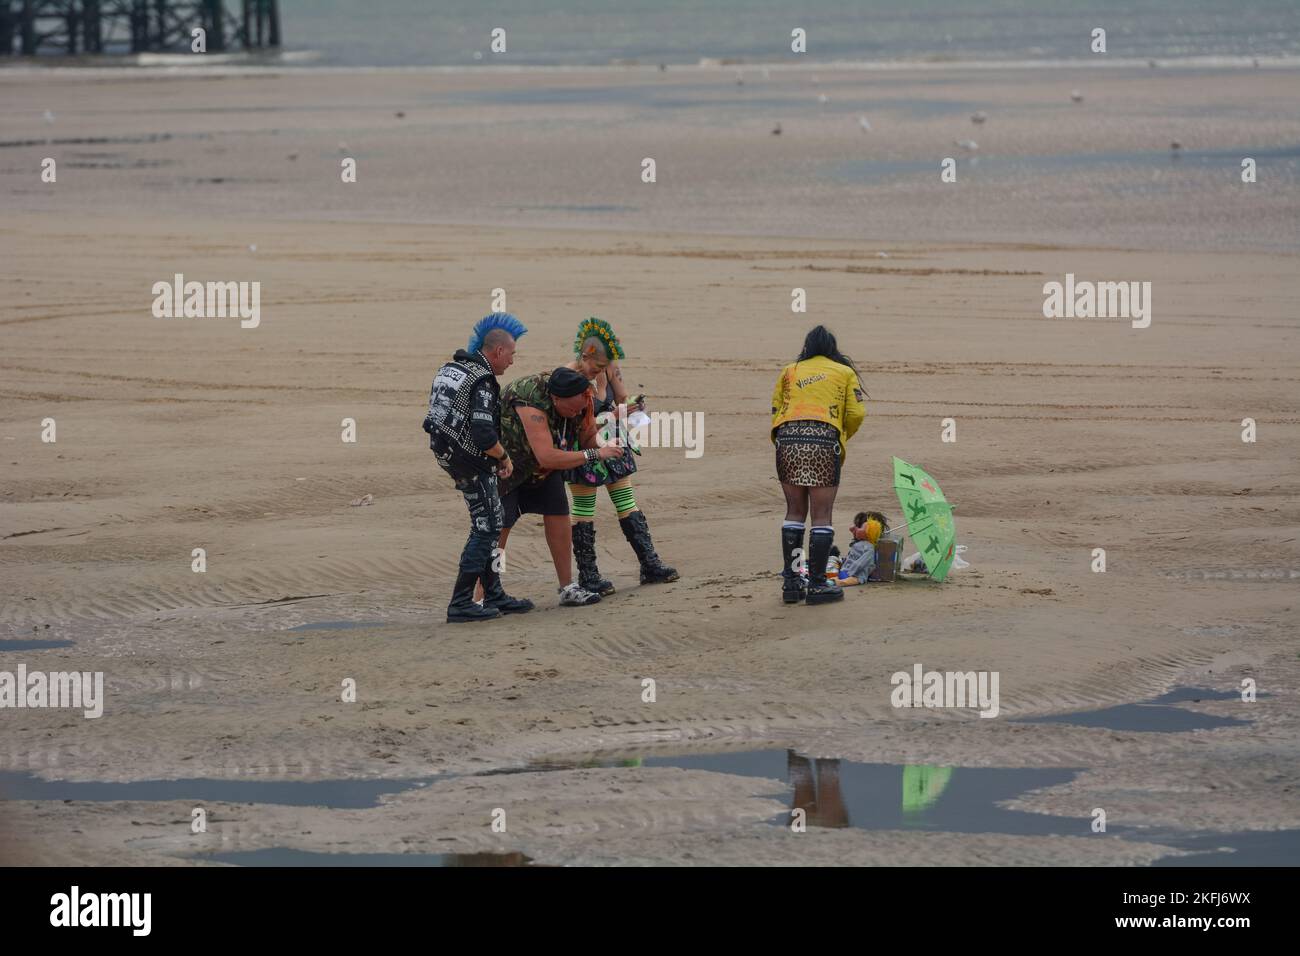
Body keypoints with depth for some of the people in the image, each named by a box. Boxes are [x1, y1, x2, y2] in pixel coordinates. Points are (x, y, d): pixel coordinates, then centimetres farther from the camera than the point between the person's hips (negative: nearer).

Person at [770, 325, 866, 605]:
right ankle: (817, 584, 1)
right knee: (821, 515, 2)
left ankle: (790, 582, 12)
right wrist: (843, 438, 24)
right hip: (824, 439, -3)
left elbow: (775, 411, 11)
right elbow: (856, 413, 7)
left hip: (788, 437, 3)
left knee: (794, 511, 13)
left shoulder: (789, 372, 23)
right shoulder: (844, 373, 17)